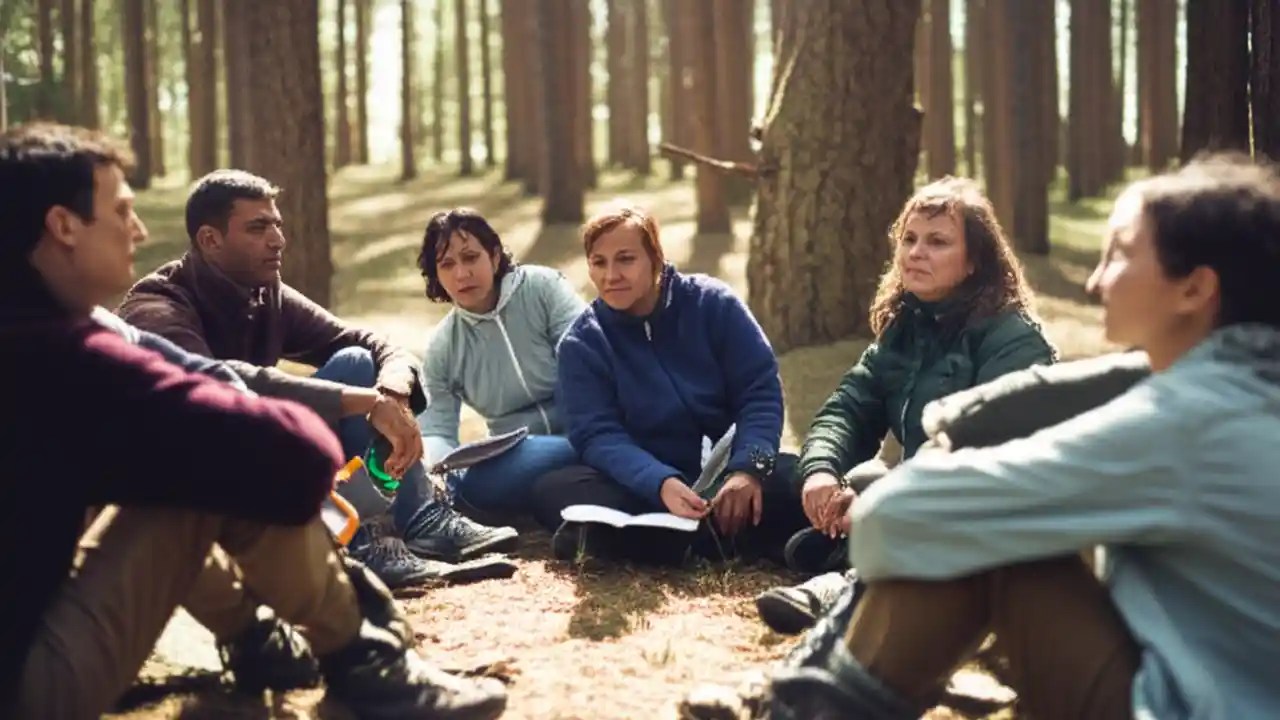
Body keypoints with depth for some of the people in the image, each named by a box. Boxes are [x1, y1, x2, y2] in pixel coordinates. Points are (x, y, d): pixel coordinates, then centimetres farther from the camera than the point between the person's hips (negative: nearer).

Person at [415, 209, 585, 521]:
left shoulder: (543, 287, -4)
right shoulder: (442, 347, 5)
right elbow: (436, 430, 1)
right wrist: (432, 469, -24)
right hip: (522, 456, 4)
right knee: (473, 484, -31)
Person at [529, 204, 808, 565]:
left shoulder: (714, 303, -2)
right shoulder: (582, 343, -1)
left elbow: (760, 391, -5)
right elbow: (597, 435, -12)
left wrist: (748, 467, -25)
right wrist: (661, 484, -32)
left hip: (723, 471, 0)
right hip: (645, 485, 0)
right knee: (551, 490, -28)